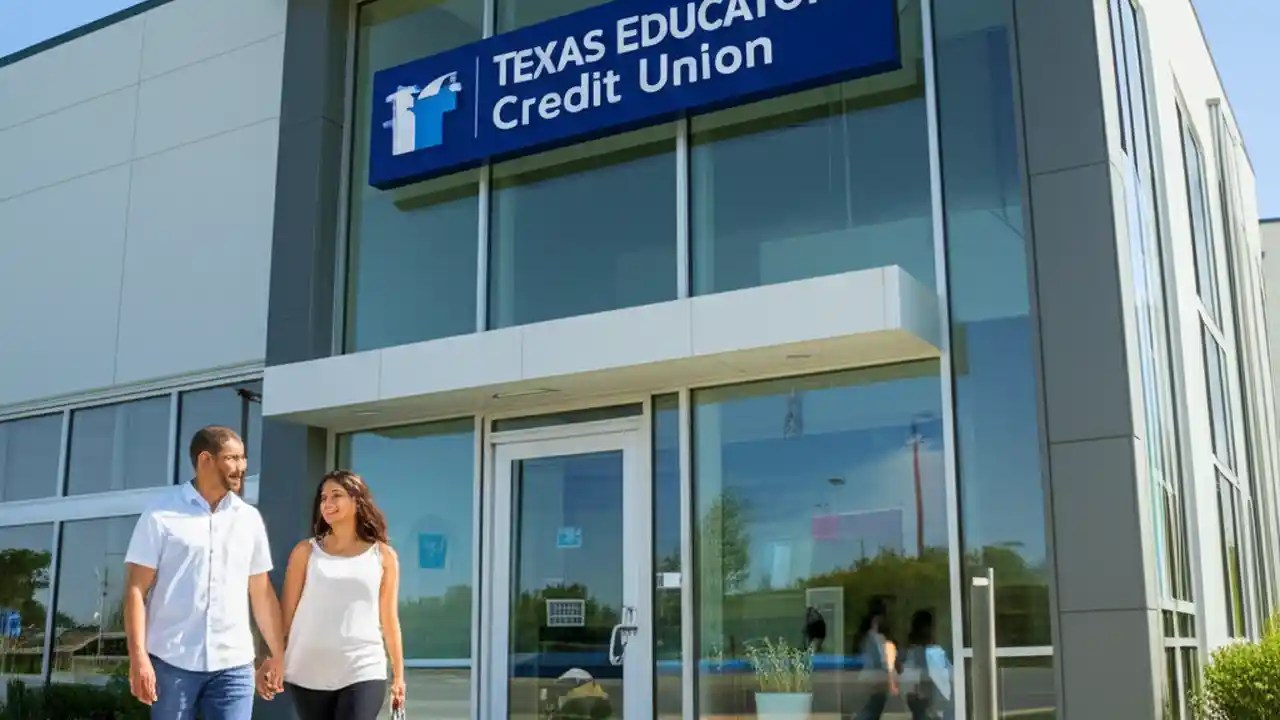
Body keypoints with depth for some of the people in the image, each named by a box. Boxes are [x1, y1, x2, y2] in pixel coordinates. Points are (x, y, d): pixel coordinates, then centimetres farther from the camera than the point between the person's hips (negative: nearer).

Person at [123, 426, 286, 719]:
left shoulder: (250, 519, 10)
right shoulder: (161, 515, -1)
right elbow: (136, 589, -4)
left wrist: (278, 653, 11)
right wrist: (138, 656, -13)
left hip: (233, 664, 3)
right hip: (172, 661, -2)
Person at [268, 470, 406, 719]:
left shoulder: (383, 555, 5)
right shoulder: (306, 551, 5)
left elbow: (389, 618, 9)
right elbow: (287, 612, 6)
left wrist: (398, 674, 10)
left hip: (363, 672, -1)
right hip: (309, 673, 1)